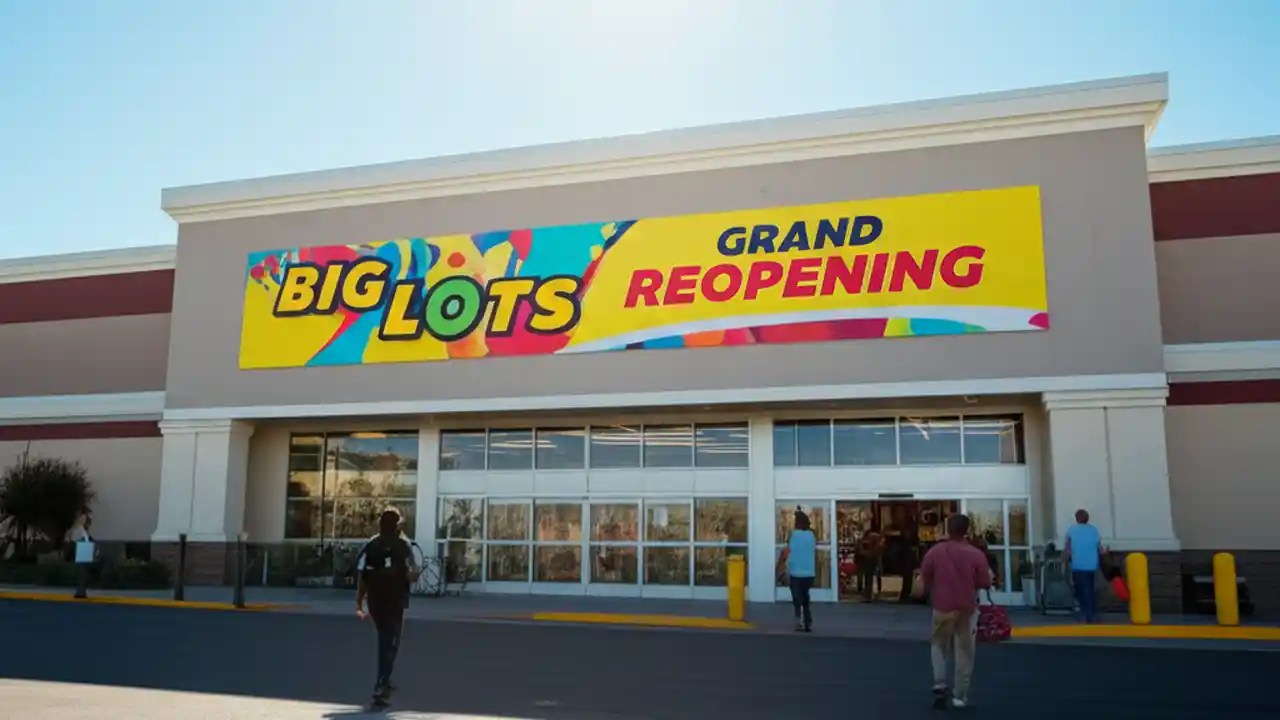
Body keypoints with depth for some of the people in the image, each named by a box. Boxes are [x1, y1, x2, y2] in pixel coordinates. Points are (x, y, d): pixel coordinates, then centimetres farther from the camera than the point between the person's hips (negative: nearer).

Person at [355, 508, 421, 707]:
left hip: (375, 600, 5)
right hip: (395, 601, -4)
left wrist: (359, 603, 4)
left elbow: (362, 577, 0)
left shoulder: (370, 545, 4)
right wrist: (417, 572, 8)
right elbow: (410, 575, -13)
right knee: (390, 643, 1)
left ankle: (383, 682, 31)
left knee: (385, 640, 23)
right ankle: (381, 686, -10)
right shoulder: (403, 545, -6)